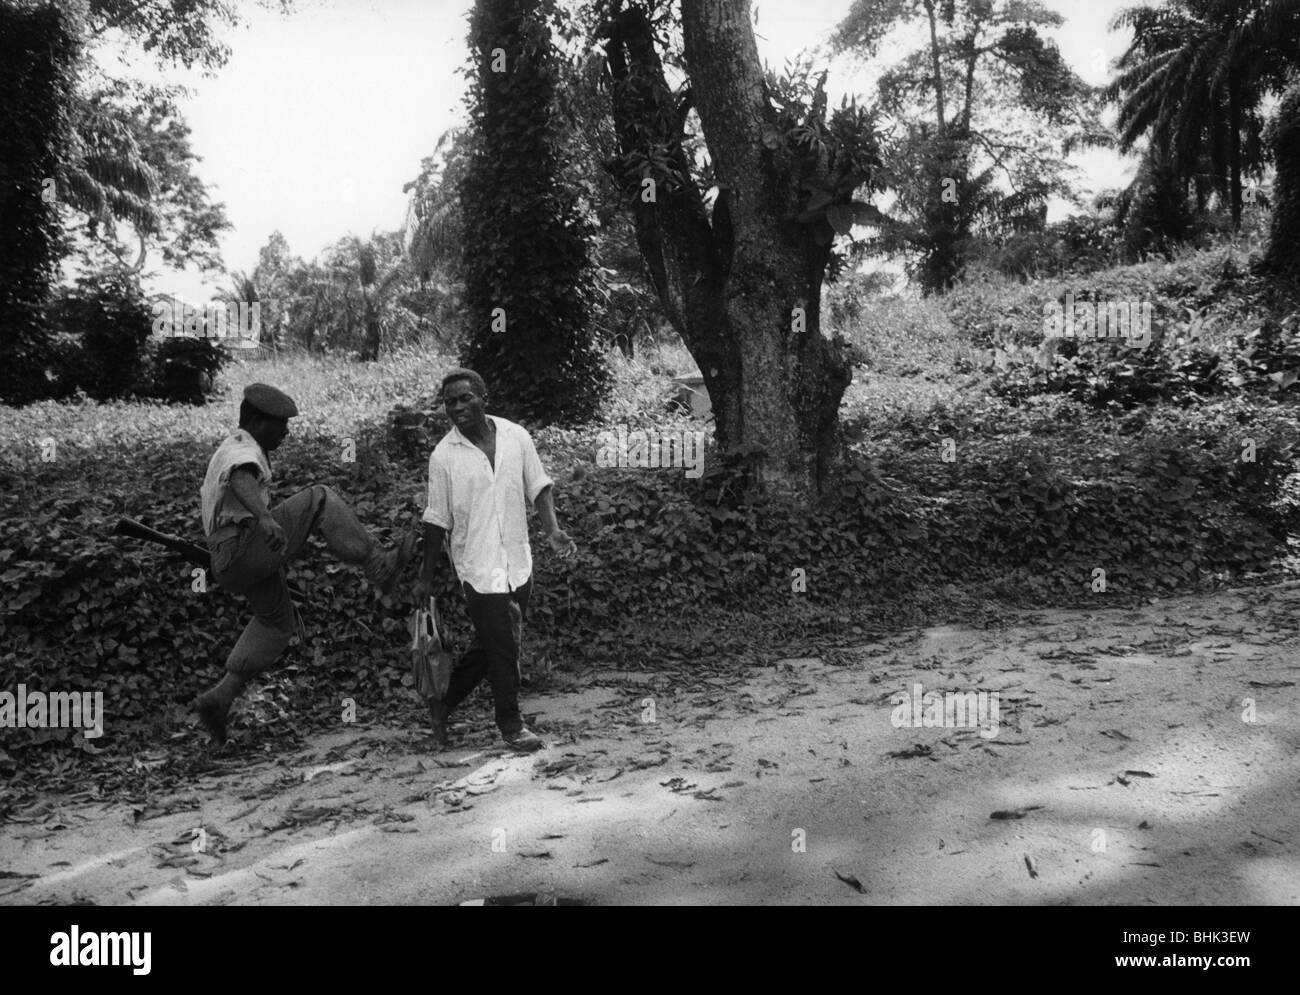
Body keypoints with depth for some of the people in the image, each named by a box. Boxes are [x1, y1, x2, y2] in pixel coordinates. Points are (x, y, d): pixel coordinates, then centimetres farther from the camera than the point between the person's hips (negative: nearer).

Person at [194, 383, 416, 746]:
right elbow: (242, 481, -34)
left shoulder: (229, 450, 24)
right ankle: (379, 565, -21)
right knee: (319, 500, -17)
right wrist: (266, 518, -54)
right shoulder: (243, 450, -9)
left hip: (233, 563, 11)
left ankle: (220, 699, 19)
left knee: (280, 623, 22)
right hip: (243, 549, -10)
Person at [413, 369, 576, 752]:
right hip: (478, 565, -4)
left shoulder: (516, 436, -2)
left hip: (518, 560, 4)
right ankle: (510, 723, 19)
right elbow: (437, 520, -2)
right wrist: (427, 576, 2)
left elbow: (538, 487, 7)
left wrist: (552, 530, -9)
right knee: (502, 647, -1)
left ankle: (442, 704, 33)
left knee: (490, 644, 14)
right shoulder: (443, 456, -9)